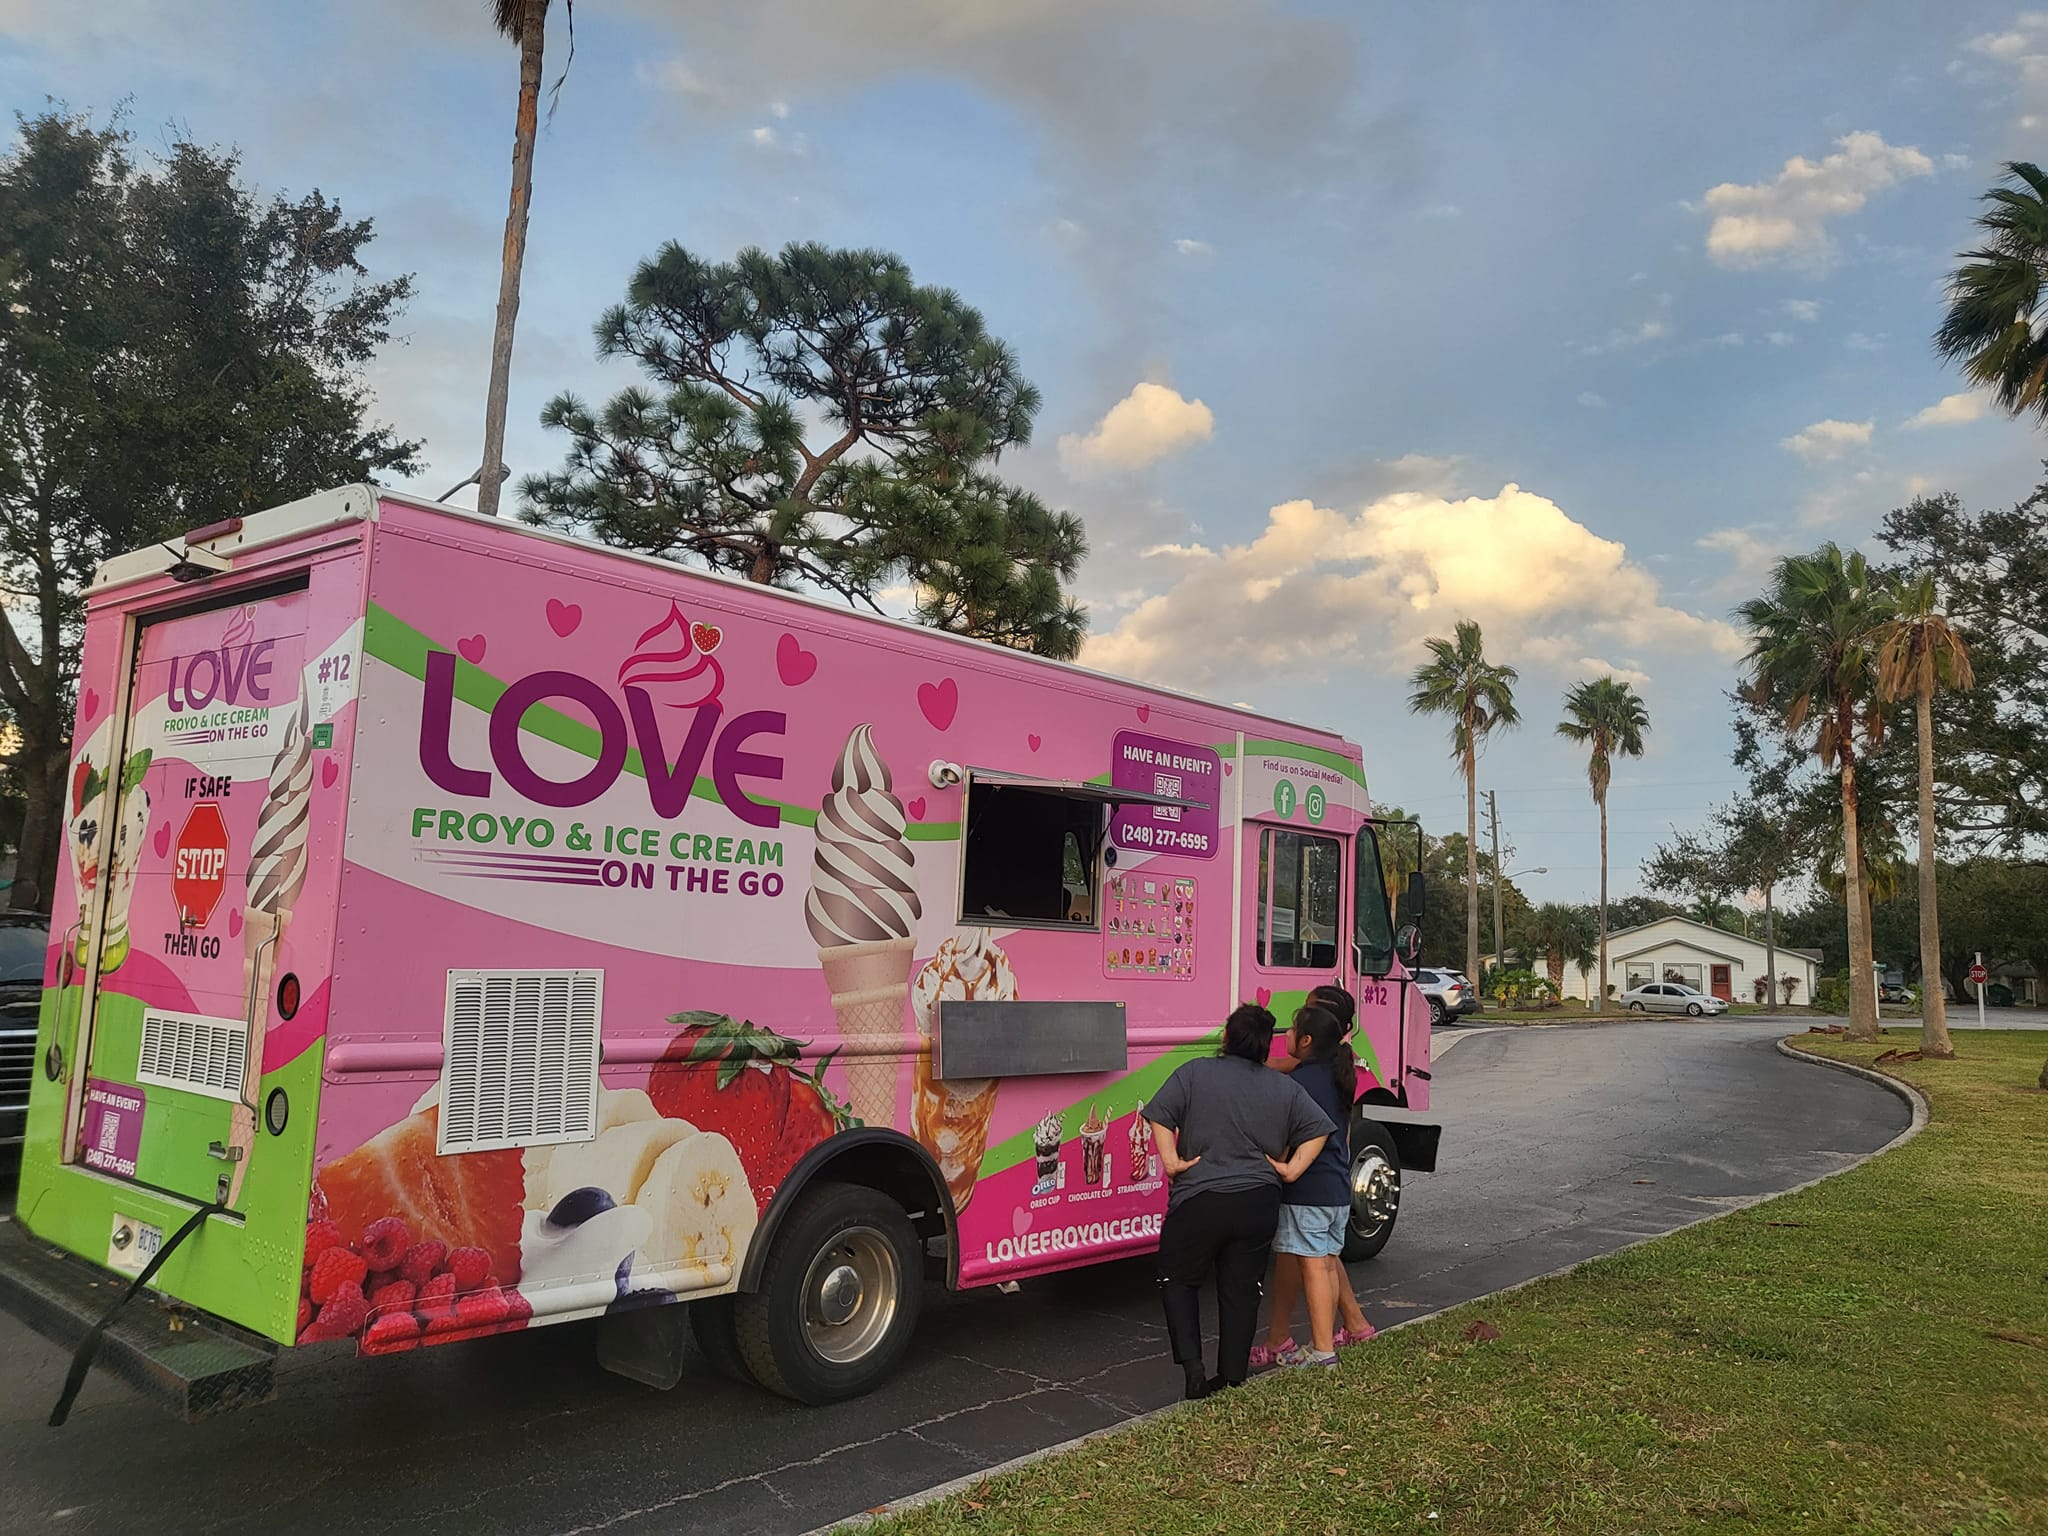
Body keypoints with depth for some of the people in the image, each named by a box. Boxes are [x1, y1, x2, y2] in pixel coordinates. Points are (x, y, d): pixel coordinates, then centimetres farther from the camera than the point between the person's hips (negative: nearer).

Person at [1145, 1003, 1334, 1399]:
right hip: (1259, 1203, 3)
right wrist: (1291, 1168, 4)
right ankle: (1233, 1376, 18)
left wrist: (1171, 1160, -8)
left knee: (1178, 1278, 14)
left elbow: (1159, 1114, -10)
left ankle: (1191, 1364, 3)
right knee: (1242, 1289, 14)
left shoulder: (1195, 1073, -3)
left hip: (1200, 1199, -3)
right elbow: (1318, 1130, 6)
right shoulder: (1285, 1088, 7)